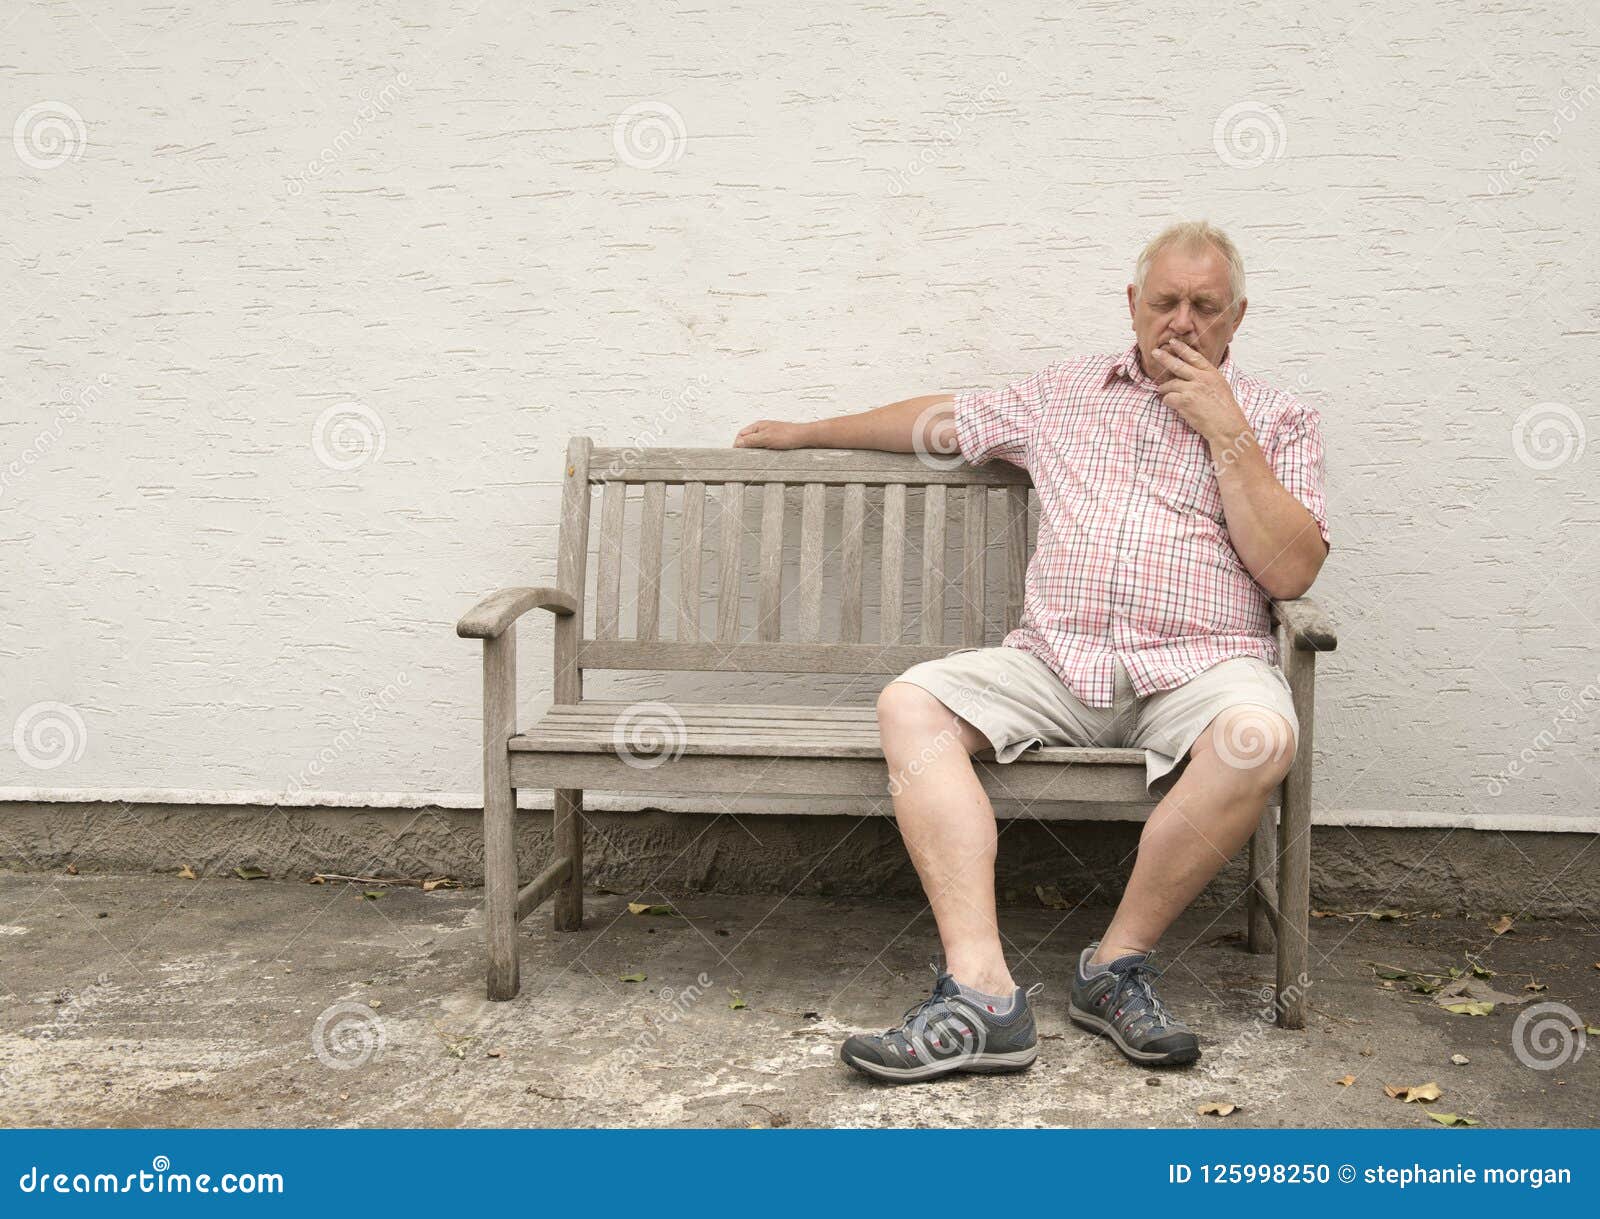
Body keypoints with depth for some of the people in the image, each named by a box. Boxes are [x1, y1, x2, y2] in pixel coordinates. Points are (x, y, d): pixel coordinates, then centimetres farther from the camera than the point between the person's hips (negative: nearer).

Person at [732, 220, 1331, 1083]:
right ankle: (981, 990, -34)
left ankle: (1118, 962, -19)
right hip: (1055, 661, 3)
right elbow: (945, 421, 30)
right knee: (911, 704, -23)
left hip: (1198, 665, -2)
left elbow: (1291, 572, -1)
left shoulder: (1279, 422, 12)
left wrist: (1225, 431, -4)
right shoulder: (1065, 391, 21)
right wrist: (808, 433, 35)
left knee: (1259, 734, -37)